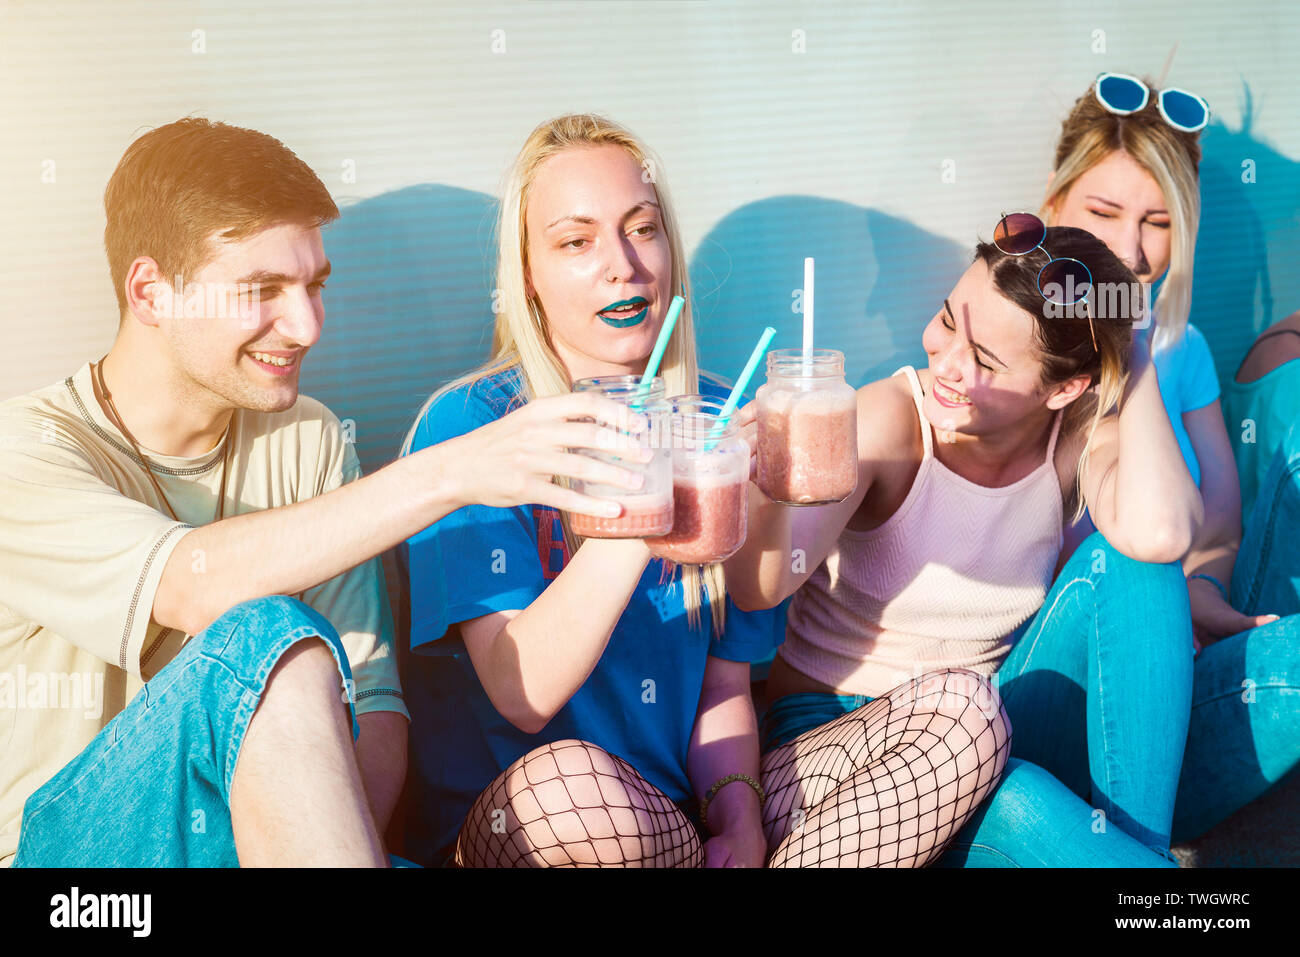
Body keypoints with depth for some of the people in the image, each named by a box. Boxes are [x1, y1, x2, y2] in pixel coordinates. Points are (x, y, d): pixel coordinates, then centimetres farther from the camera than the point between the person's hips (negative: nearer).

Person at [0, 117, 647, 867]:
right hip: (67, 842, -3)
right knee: (272, 640, -30)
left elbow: (376, 701, 1)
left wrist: (332, 838, -19)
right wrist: (450, 472, -33)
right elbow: (192, 587, -27)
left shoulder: (310, 440, 8)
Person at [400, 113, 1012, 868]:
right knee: (565, 781, -39)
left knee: (964, 717, -10)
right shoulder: (467, 427, -10)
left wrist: (738, 816, -14)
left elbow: (725, 680, 6)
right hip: (502, 831, -3)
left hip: (686, 821, 4)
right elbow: (522, 694, -21)